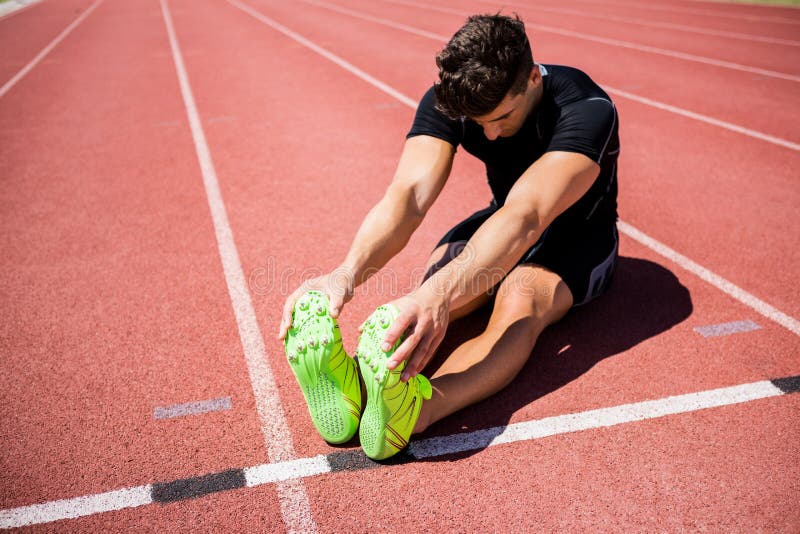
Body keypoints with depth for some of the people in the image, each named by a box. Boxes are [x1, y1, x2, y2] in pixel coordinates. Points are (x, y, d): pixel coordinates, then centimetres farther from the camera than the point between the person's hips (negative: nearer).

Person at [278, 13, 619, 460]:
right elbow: (409, 194, -33)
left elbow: (527, 216, -47)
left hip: (579, 235, -4)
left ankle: (415, 408, -62)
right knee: (428, 307, -30)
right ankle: (354, 384, -52)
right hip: (502, 224, 5)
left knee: (520, 302, -39)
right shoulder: (447, 101, -18)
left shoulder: (587, 109, -31)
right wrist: (348, 272, -52)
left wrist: (440, 293, -64)